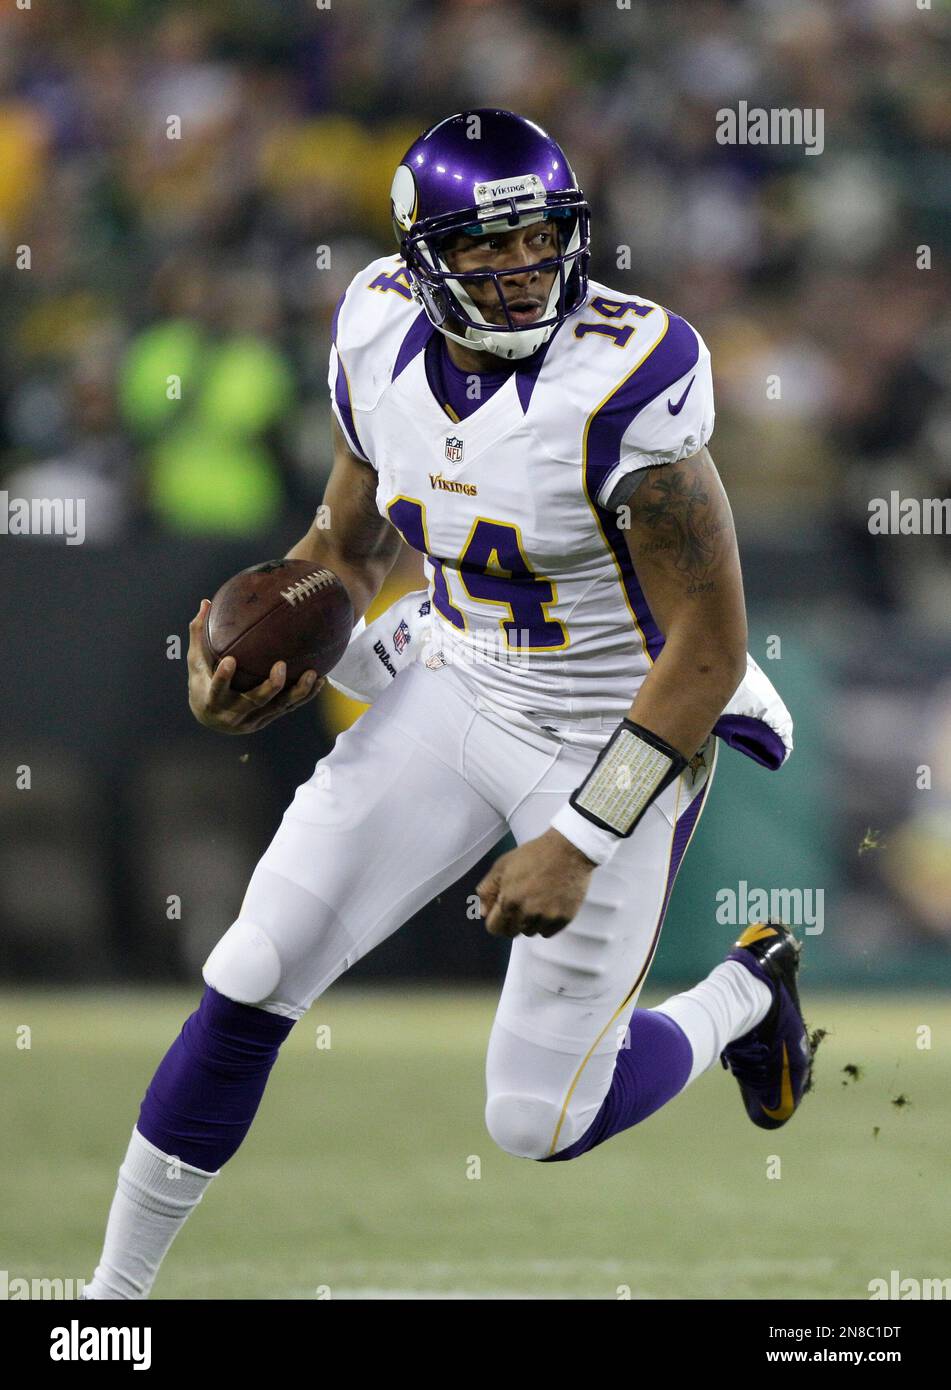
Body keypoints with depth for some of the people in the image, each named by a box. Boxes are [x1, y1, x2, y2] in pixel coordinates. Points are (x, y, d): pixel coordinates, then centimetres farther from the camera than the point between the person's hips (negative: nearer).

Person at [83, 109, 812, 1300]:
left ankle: (742, 995, 29)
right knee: (248, 985, -2)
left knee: (539, 1123, -1)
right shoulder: (382, 335, -8)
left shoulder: (624, 383, -28)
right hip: (455, 696, 5)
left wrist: (579, 843, -24)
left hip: (623, 739, -5)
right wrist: (256, 681, -9)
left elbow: (711, 645, -23)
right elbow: (348, 548, 10)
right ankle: (113, 1288, 14)